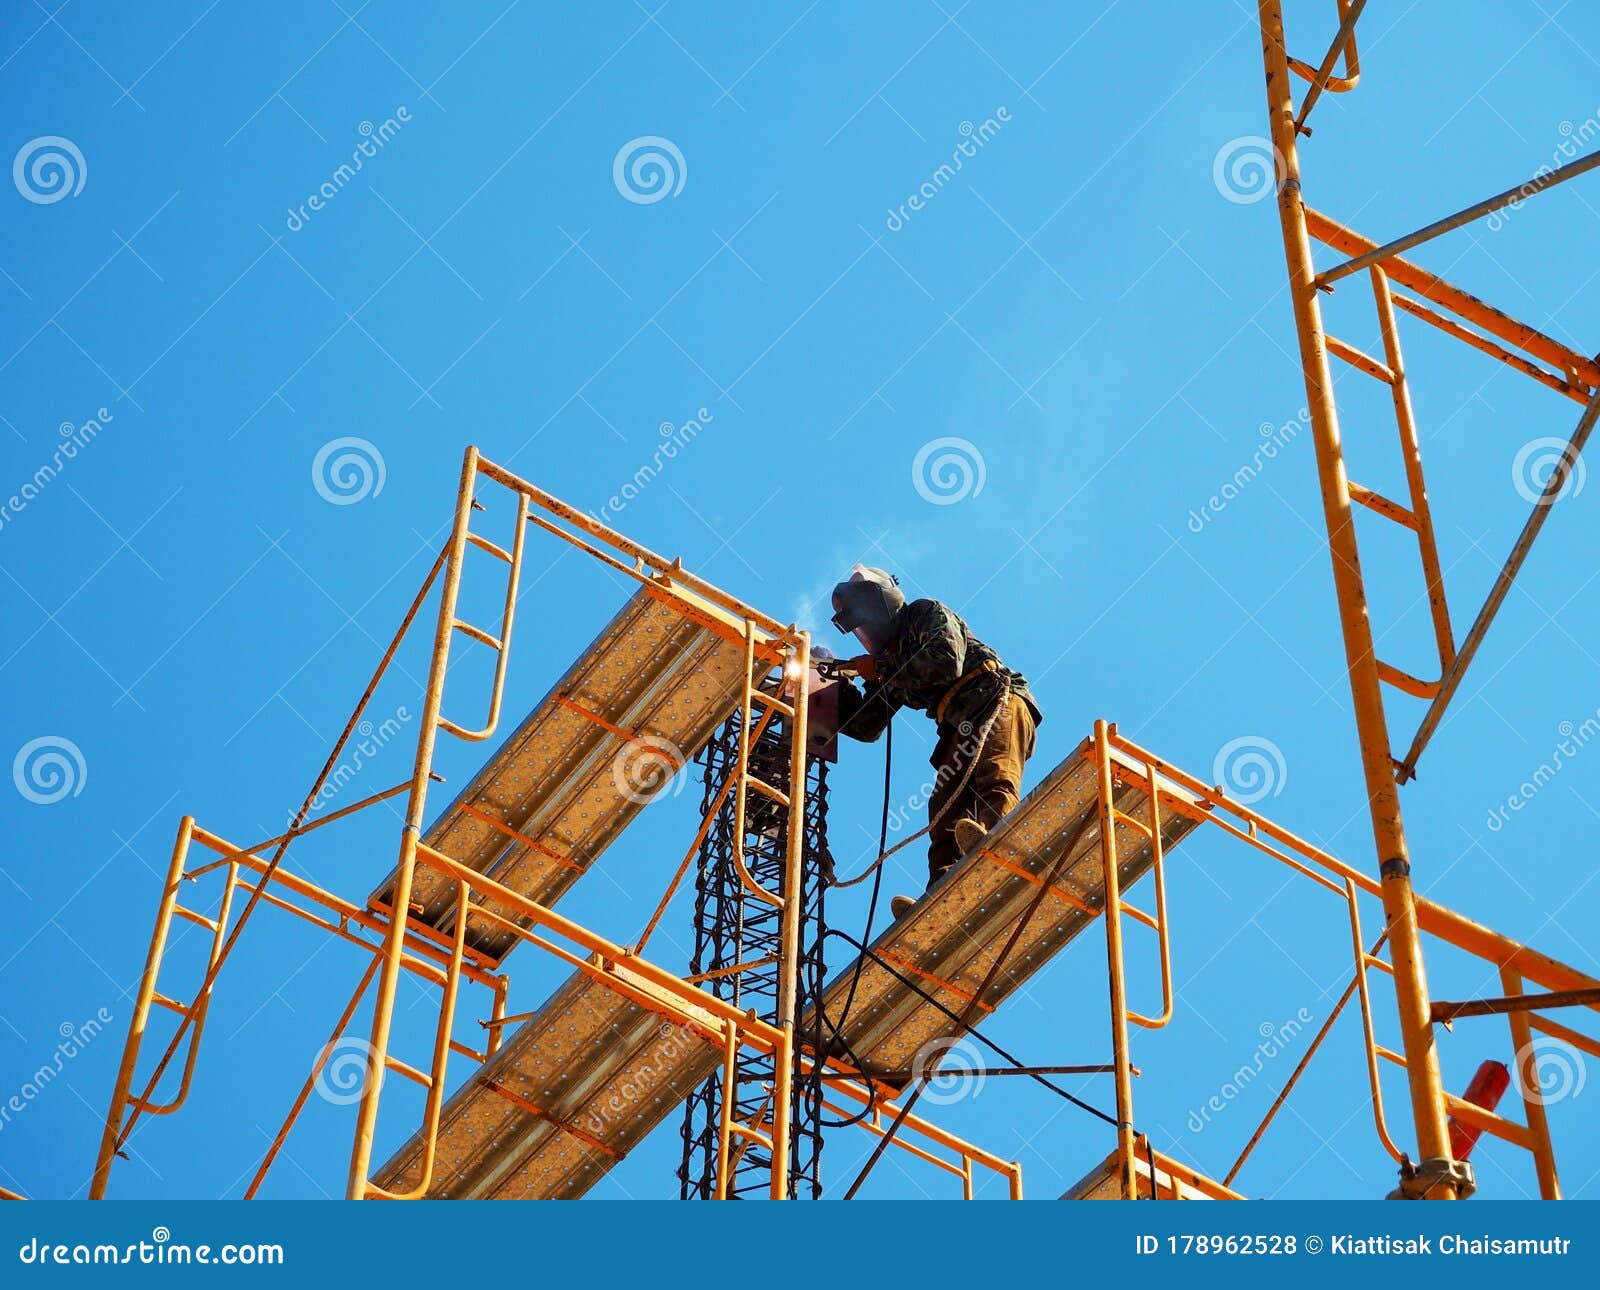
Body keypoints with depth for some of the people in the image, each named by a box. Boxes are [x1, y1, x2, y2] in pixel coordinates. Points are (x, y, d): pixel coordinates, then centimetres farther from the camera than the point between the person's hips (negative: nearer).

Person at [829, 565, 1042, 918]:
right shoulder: (888, 659, 29)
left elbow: (947, 663, -12)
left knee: (994, 774, -34)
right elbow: (866, 727, 27)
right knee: (945, 808, -16)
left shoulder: (928, 613, 8)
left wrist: (882, 669, -4)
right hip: (962, 730, 7)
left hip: (997, 702, -7)